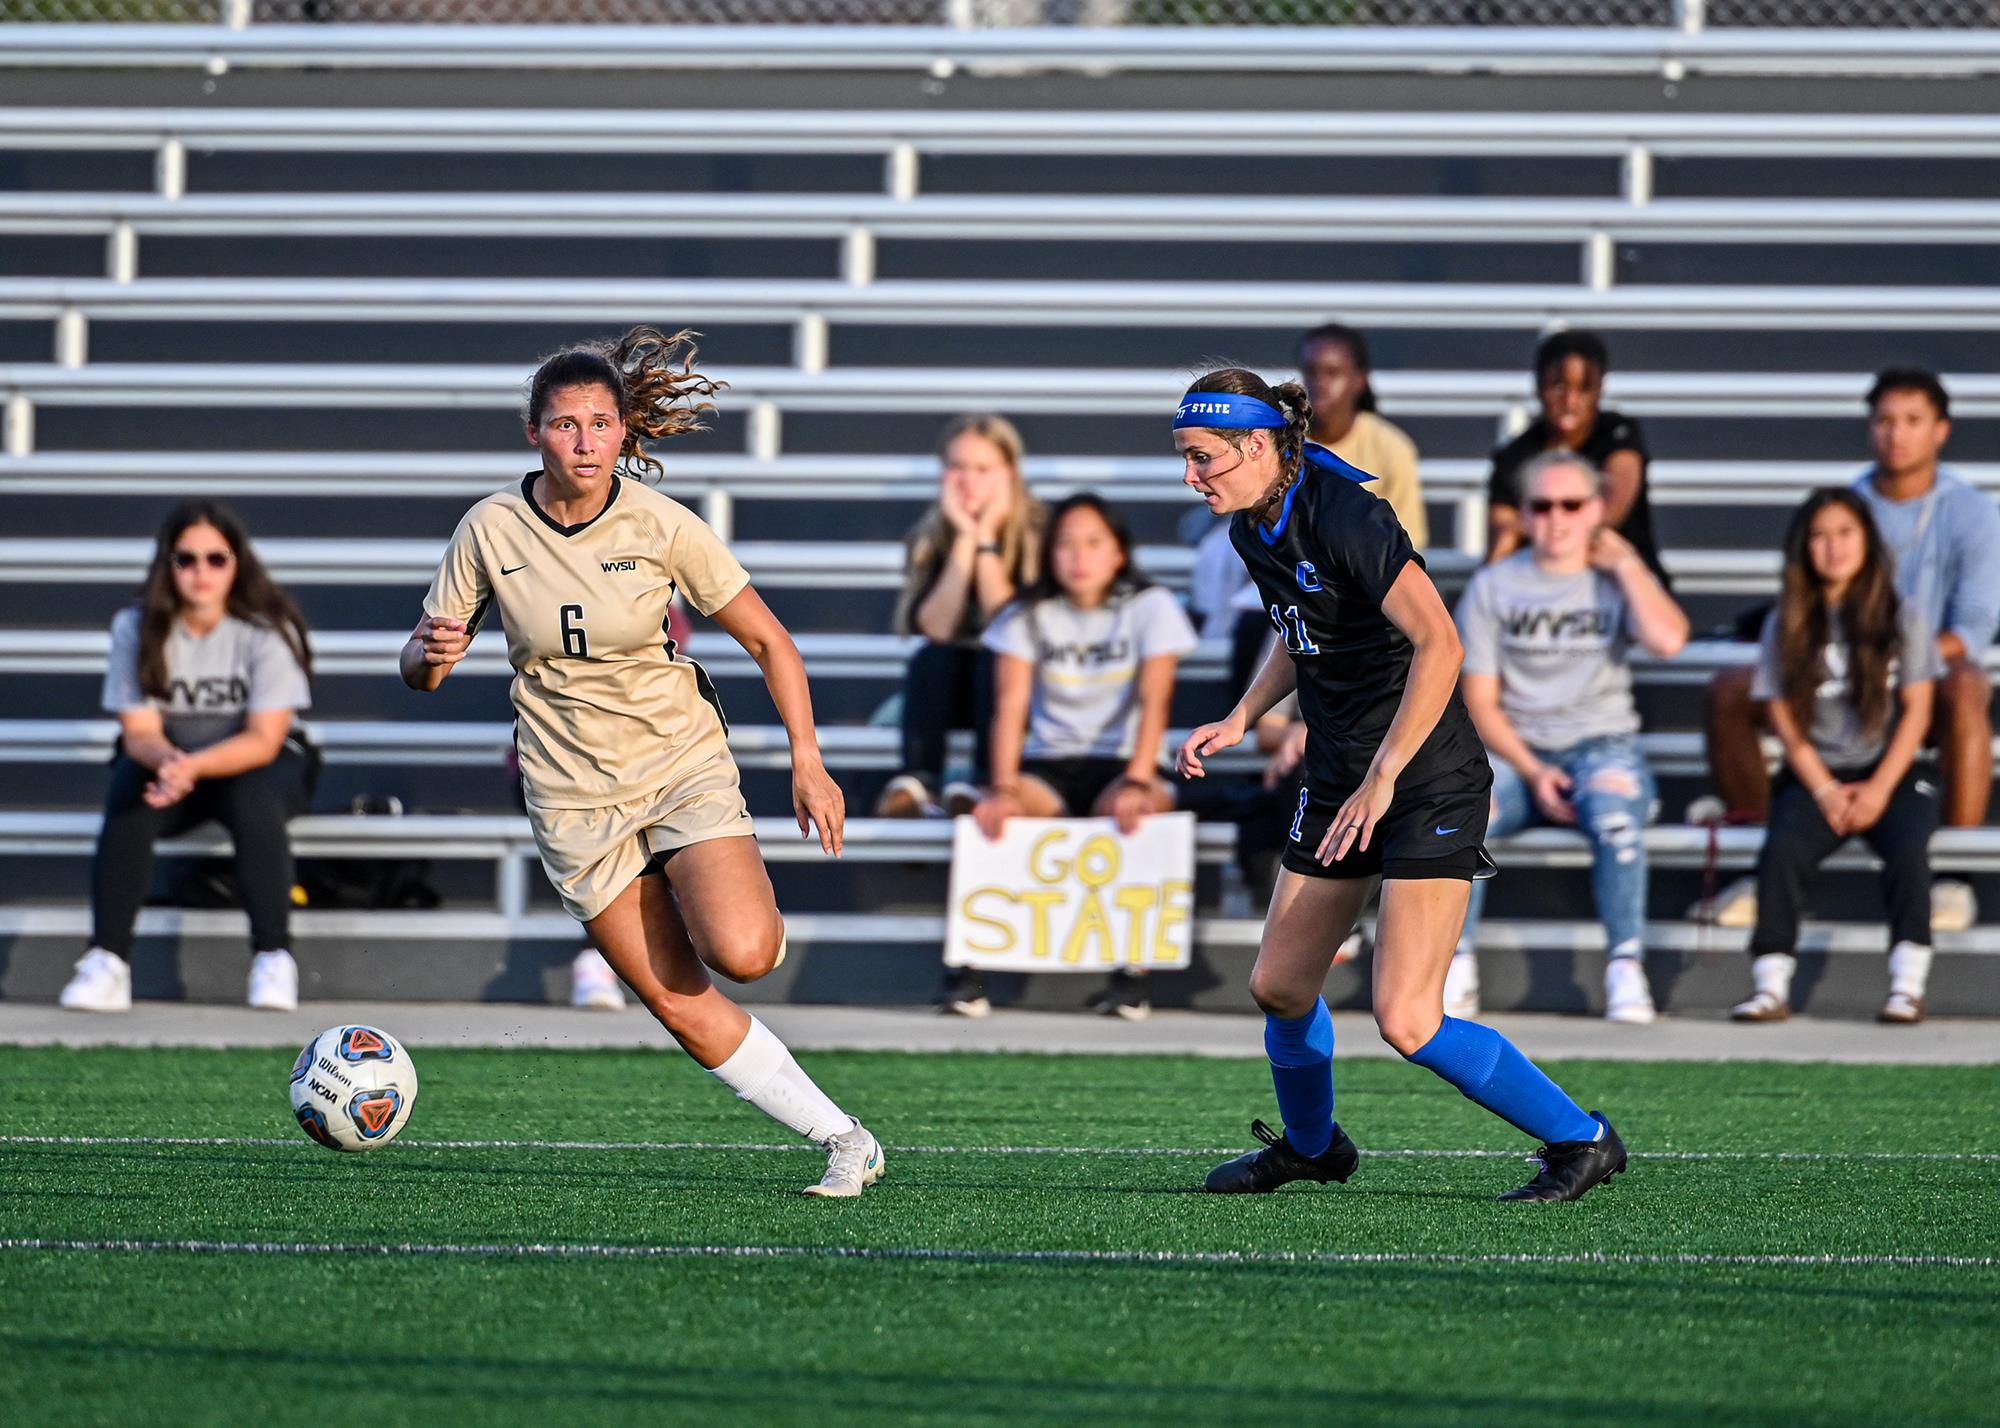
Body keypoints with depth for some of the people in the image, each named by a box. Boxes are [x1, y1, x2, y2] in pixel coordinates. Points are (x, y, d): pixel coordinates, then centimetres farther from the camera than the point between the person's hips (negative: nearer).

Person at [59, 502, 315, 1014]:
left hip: (250, 761, -2)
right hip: (163, 760, 2)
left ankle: (274, 959, -31)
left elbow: (263, 741, -19)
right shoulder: (137, 628, -11)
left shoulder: (266, 630, -16)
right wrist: (166, 760, -35)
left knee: (255, 803, -35)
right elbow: (139, 732, -10)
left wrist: (192, 766, -36)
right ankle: (107, 962, -32)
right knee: (127, 808, -30)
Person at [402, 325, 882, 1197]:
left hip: (684, 765, -1)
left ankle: (754, 911, 13)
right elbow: (421, 669, 2)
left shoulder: (662, 527, -10)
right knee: (680, 1006, -6)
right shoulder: (490, 529, -5)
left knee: (740, 953, -25)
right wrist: (430, 653, -23)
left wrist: (807, 762, -10)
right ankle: (843, 1140, 4)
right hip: (573, 793, 2)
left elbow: (768, 642, -1)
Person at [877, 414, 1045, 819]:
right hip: (953, 687, 3)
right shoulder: (930, 537, -3)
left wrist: (986, 539, -23)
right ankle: (918, 782, -38)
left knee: (995, 658, -32)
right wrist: (965, 539, -20)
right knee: (930, 659, -27)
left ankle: (985, 785, -39)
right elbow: (935, 627, -17)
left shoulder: (1036, 533, -12)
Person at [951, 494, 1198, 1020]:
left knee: (1127, 810, -38)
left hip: (1120, 764, -2)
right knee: (992, 814, -32)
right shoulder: (1027, 616, 5)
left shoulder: (1151, 608, 0)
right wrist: (1003, 788, -24)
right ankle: (970, 970, -29)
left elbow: (1153, 701, -12)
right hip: (1046, 766, 2)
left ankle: (1130, 973, -32)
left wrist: (1136, 782, -28)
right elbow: (1011, 706, -6)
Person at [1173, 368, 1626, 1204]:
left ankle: (1580, 1141, 2)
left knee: (1406, 1022, -13)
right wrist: (1240, 719, 8)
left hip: (1429, 783, -9)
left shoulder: (1344, 517, -22)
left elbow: (1439, 646, -28)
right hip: (1337, 782, 9)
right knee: (1279, 986, 12)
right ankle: (1309, 1147, 39)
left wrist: (1380, 781, -29)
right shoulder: (1252, 530, 5)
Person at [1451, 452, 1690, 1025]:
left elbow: (1667, 639, -14)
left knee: (1613, 811, -38)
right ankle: (1456, 972, -24)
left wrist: (1624, 562, -4)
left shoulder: (1617, 582, 9)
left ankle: (1627, 972, -33)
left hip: (1604, 747, -1)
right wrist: (1533, 773, -11)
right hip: (1515, 753, 1)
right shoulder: (1493, 586, 10)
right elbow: (1479, 702, 4)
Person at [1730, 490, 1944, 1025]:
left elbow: (1917, 710, 2)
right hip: (1815, 775, 1)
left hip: (1892, 773, -1)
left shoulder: (1901, 617, 6)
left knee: (1907, 849, -31)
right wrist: (1826, 791, -8)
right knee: (1782, 850, -29)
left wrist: (1879, 789, -9)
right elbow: (1785, 719, 4)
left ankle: (1908, 986, -33)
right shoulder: (1786, 625, 8)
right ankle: (1771, 986, -33)